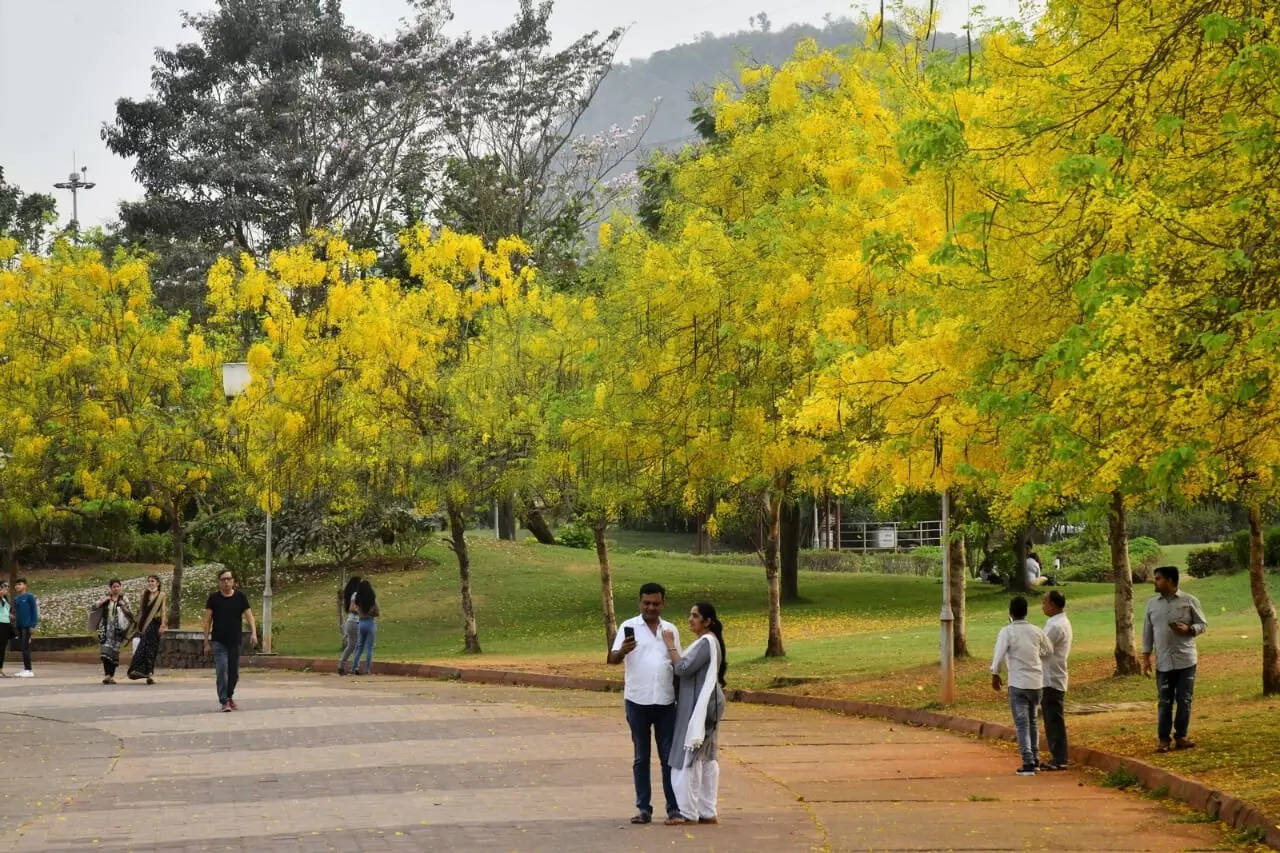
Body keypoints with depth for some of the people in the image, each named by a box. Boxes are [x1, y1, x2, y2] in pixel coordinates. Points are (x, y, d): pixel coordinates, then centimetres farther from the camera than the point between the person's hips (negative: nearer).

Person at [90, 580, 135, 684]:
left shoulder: (123, 600, 6)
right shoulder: (106, 599, 10)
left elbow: (130, 615, 1)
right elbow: (93, 609, 5)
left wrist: (123, 606, -14)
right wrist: (102, 602, -8)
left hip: (117, 628, -1)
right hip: (106, 628, 1)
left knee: (114, 652, -1)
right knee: (105, 652, -13)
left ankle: (111, 676, 6)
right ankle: (107, 675, -17)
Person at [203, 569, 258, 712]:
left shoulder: (240, 597, 3)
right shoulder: (214, 598, 0)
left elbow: (249, 615, 0)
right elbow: (207, 621, 2)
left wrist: (253, 633, -15)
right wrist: (206, 642, -2)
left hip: (235, 641, 2)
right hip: (219, 642, -2)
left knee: (234, 672, 10)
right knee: (222, 671, -11)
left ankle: (230, 696, 31)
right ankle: (224, 701, -8)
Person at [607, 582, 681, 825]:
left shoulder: (671, 630, 11)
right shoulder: (630, 627, 0)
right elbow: (612, 659, -10)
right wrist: (622, 651, -33)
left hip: (666, 702, 2)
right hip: (637, 702, -2)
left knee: (669, 756, 2)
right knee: (641, 757, 5)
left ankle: (674, 807, 4)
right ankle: (643, 808, 9)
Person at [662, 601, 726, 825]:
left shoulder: (706, 643, -17)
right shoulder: (706, 642, 14)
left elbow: (682, 668, -22)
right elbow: (688, 669, 20)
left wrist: (670, 646, -12)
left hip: (699, 708, -10)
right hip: (701, 707, 10)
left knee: (689, 758, -5)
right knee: (706, 759, 11)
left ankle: (689, 812, -2)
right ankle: (707, 812, 15)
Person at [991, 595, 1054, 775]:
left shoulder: (1007, 632, -11)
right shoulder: (1036, 631, 2)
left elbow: (998, 656, -16)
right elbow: (1049, 651, 14)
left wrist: (995, 675, -1)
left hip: (1018, 684, -5)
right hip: (1036, 682, 5)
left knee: (1022, 724, -2)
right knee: (1032, 721, 20)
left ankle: (1028, 763, -9)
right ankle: (1035, 759, 24)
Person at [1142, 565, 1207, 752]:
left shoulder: (1190, 601, -1)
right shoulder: (1152, 603, 8)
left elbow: (1203, 624, 3)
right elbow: (1147, 631, 10)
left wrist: (1188, 629, -18)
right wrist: (1146, 657, 5)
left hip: (1186, 661, -2)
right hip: (1163, 663, 2)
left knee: (1184, 700, 2)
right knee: (1164, 702, 1)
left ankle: (1180, 737, 12)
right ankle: (1164, 739, 6)